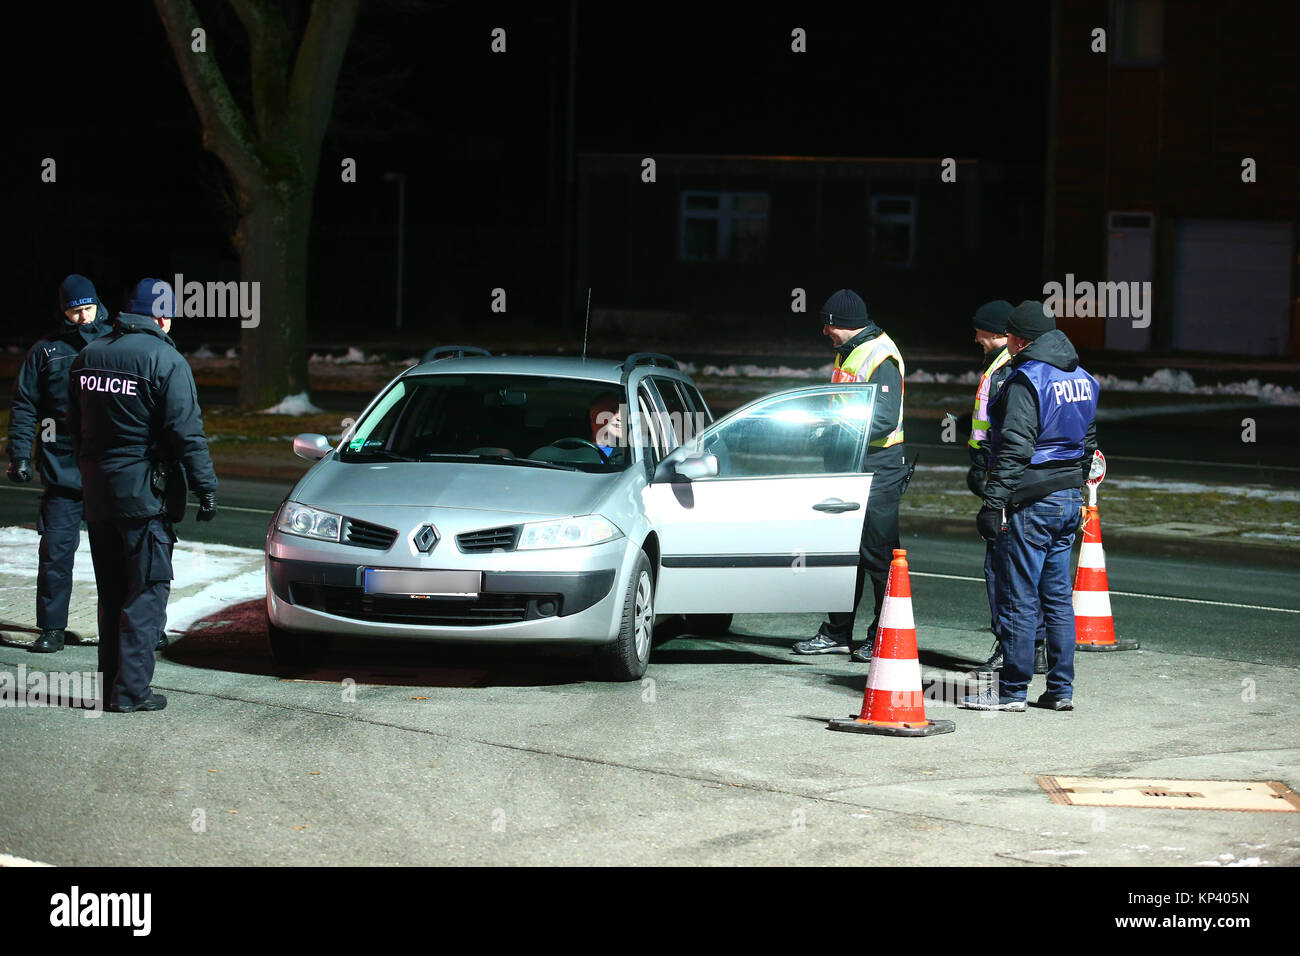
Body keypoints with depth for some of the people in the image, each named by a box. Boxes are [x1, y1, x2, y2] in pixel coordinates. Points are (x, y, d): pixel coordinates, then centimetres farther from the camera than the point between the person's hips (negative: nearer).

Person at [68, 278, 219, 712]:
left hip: (96, 492, 7)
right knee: (146, 591, -2)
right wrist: (205, 487, -11)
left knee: (111, 591, 15)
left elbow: (75, 427, 17)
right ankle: (131, 690, -6)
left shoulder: (88, 355, 10)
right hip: (142, 493, -7)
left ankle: (111, 682, 18)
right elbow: (187, 432, -15)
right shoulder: (164, 359, -12)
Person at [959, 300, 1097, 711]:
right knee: (1058, 598, 12)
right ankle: (1061, 689, 12)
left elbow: (1014, 450, -20)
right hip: (1070, 499, 9)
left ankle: (1011, 690, 1)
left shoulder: (1026, 381, -14)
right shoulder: (1083, 380, 13)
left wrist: (993, 503, -20)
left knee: (1018, 600, -3)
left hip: (1031, 504, -9)